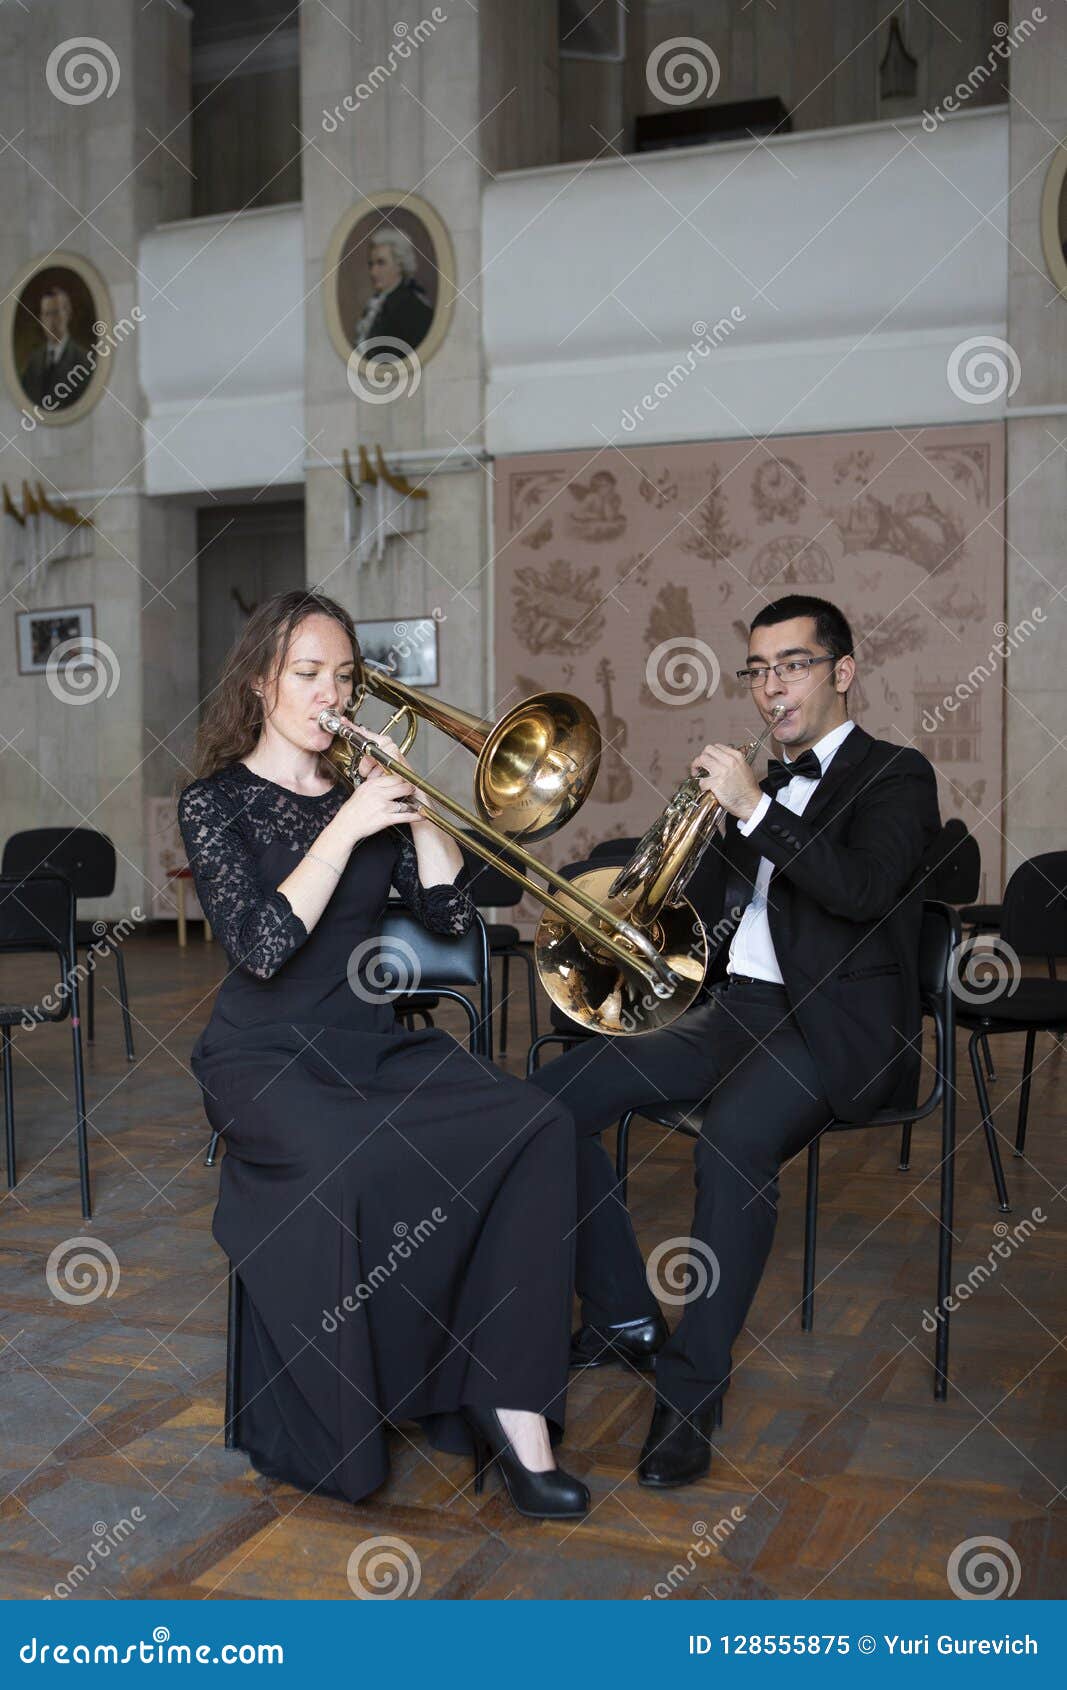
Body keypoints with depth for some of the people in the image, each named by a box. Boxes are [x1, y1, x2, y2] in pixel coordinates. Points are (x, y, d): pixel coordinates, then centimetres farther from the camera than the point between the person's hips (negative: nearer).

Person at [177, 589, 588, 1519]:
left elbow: (452, 912, 6)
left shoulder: (361, 792, 13)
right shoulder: (215, 802, 1)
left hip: (374, 1042, 5)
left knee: (539, 1128, -23)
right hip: (266, 1057, -4)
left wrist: (412, 806, -5)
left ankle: (514, 1408, -21)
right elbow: (261, 947, -15)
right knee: (349, 1166, -37)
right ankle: (325, 1442, -14)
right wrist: (347, 827, -18)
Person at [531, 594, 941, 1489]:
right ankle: (626, 1319, 2)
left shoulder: (896, 775, 2)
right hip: (733, 1009, 7)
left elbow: (866, 889, -18)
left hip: (834, 1023, -7)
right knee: (556, 1094, -10)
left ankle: (694, 1385, -22)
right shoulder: (757, 782, 21)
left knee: (733, 1136, -36)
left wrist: (754, 808, -20)